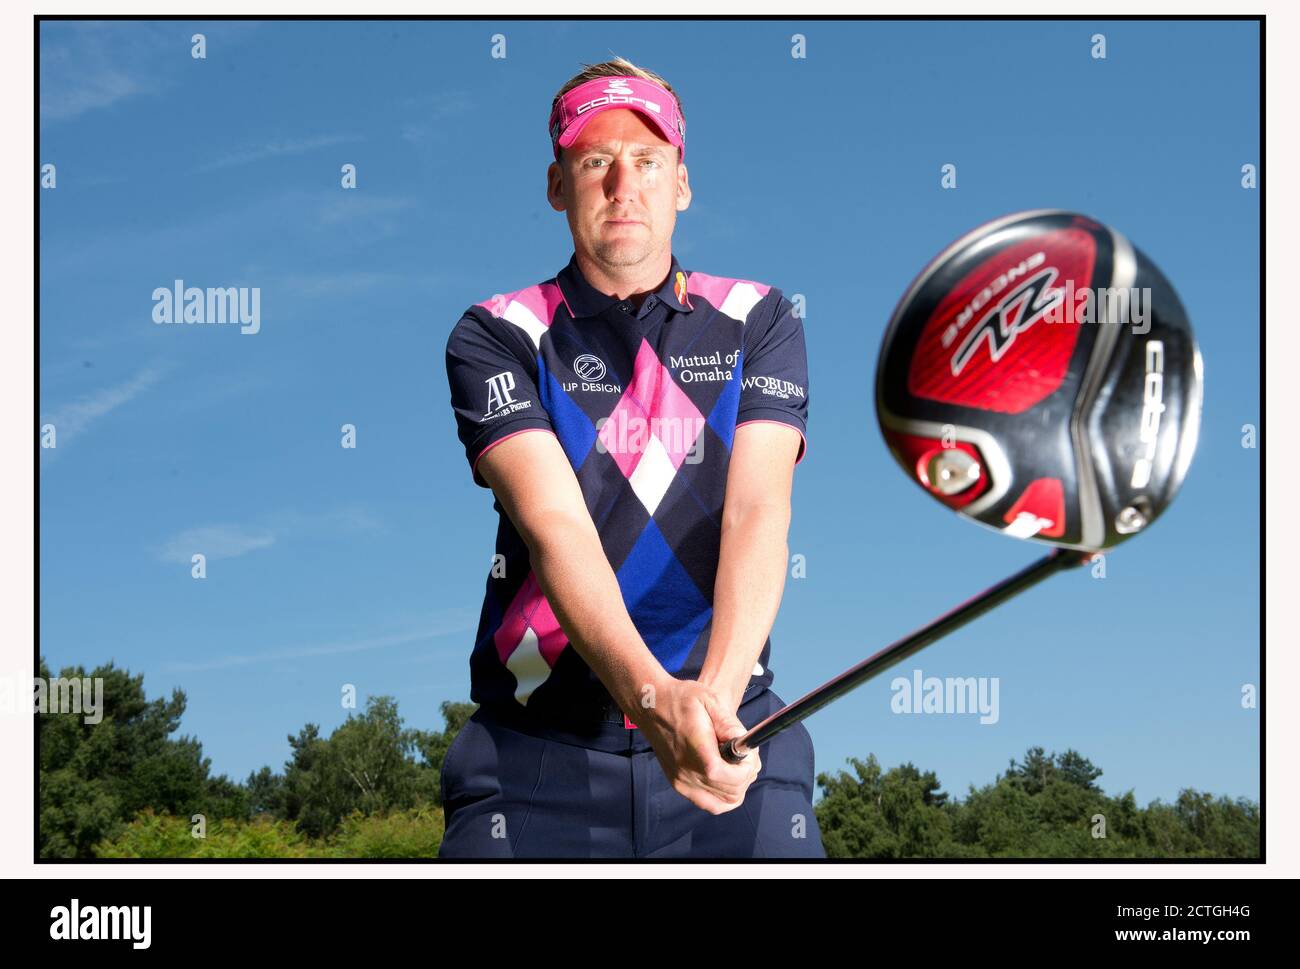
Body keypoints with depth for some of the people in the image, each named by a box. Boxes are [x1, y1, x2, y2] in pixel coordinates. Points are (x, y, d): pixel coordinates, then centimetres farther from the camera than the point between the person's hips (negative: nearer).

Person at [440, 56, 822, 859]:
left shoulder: (756, 321, 8)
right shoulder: (496, 336, 4)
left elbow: (758, 511, -6)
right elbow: (553, 523, -11)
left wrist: (716, 690, -24)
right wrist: (653, 695, -28)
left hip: (732, 738, 1)